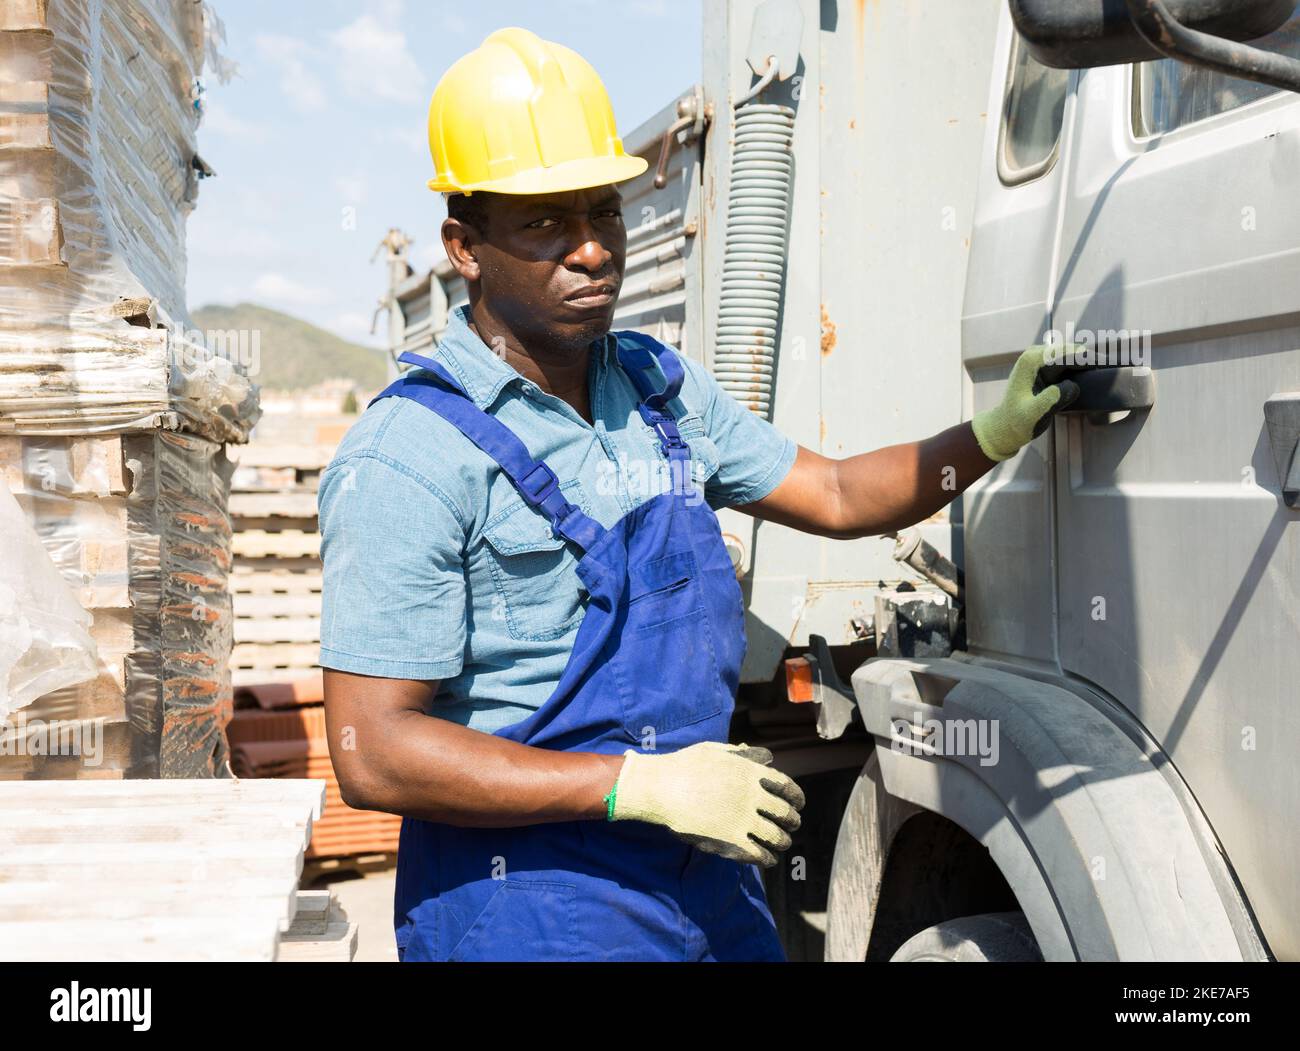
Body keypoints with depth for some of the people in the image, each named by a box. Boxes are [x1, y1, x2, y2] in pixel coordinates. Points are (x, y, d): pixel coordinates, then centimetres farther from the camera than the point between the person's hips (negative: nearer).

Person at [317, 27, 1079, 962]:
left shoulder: (660, 386, 6)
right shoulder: (411, 458, -18)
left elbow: (836, 496, 18)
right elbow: (373, 755, -20)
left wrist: (996, 433, 3)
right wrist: (642, 785, -23)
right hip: (528, 910, -6)